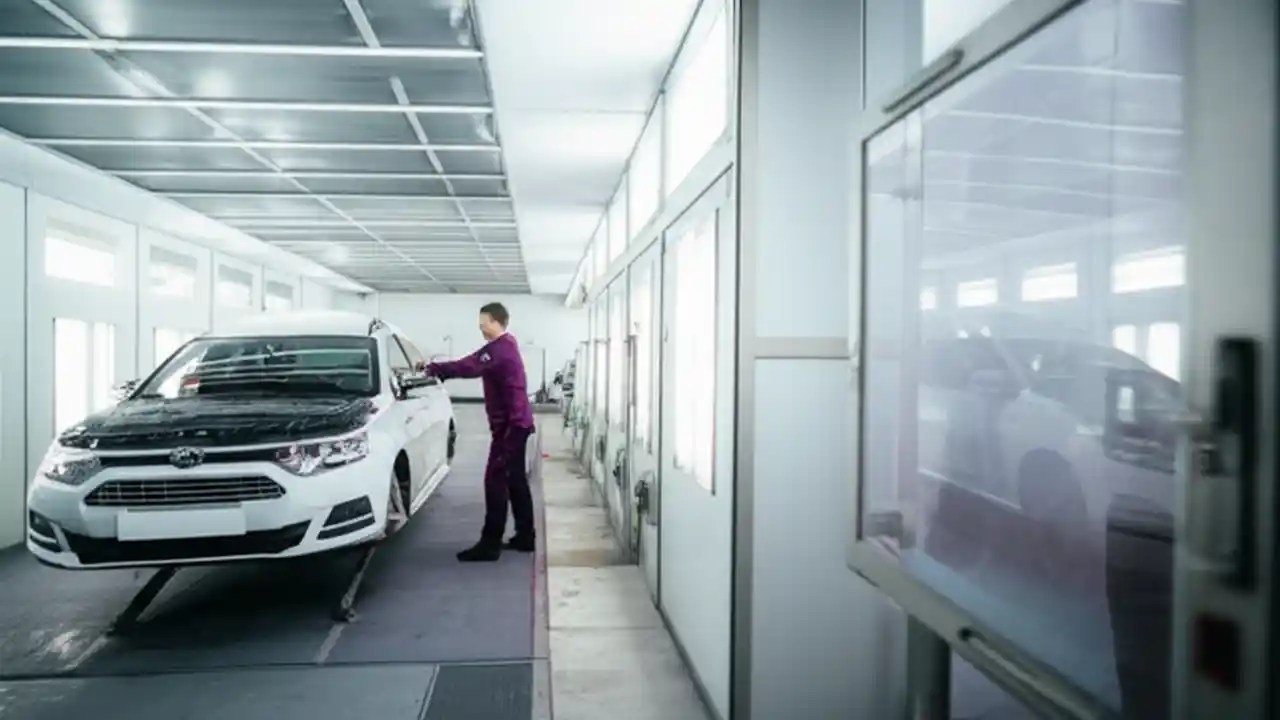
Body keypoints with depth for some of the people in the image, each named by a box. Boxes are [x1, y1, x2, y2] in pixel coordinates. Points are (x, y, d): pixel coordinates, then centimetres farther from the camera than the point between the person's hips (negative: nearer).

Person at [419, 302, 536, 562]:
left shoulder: (499, 349, -17)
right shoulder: (505, 346, 15)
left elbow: (468, 367, -28)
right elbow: (473, 365, 13)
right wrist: (438, 369, 6)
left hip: (509, 423, -11)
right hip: (517, 421, 11)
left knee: (496, 481, -8)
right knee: (516, 481, 13)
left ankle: (490, 544, -5)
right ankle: (526, 537, 19)